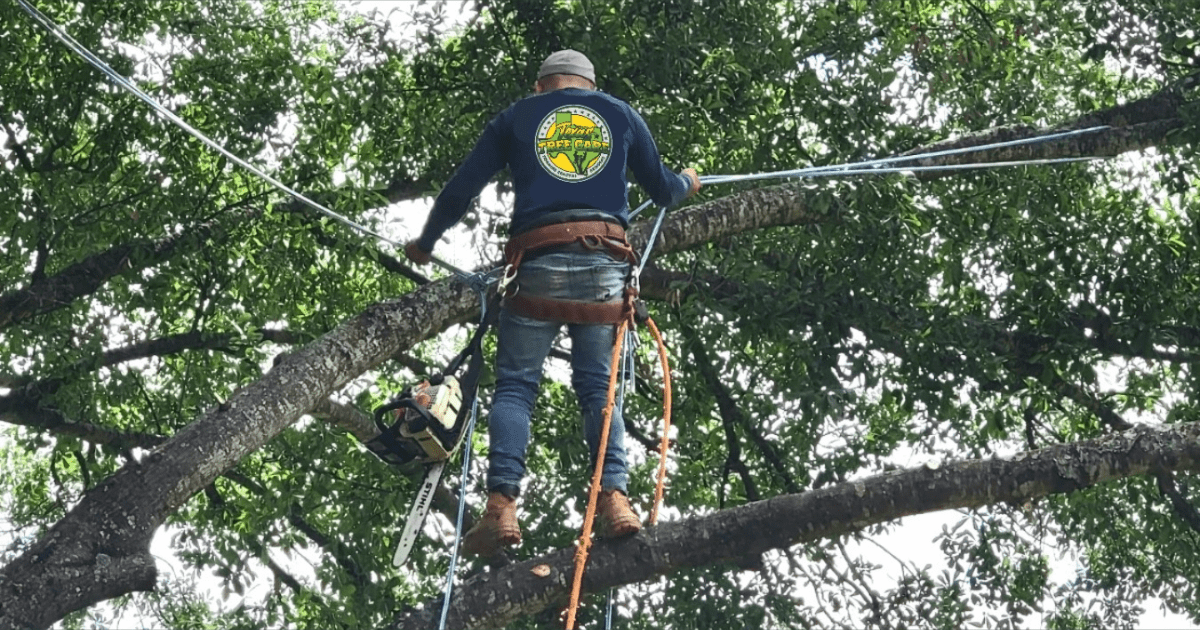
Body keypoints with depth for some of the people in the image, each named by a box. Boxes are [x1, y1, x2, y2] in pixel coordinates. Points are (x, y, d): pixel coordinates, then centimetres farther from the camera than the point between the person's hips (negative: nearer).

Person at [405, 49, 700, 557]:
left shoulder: (517, 116, 18)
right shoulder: (621, 114, 20)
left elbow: (461, 189, 16)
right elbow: (663, 191, 28)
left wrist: (424, 243, 31)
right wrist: (688, 182, 51)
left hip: (540, 261, -1)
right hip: (606, 260, 1)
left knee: (514, 383, 1)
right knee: (598, 384, 3)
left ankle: (502, 506, -15)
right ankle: (614, 497, -16)